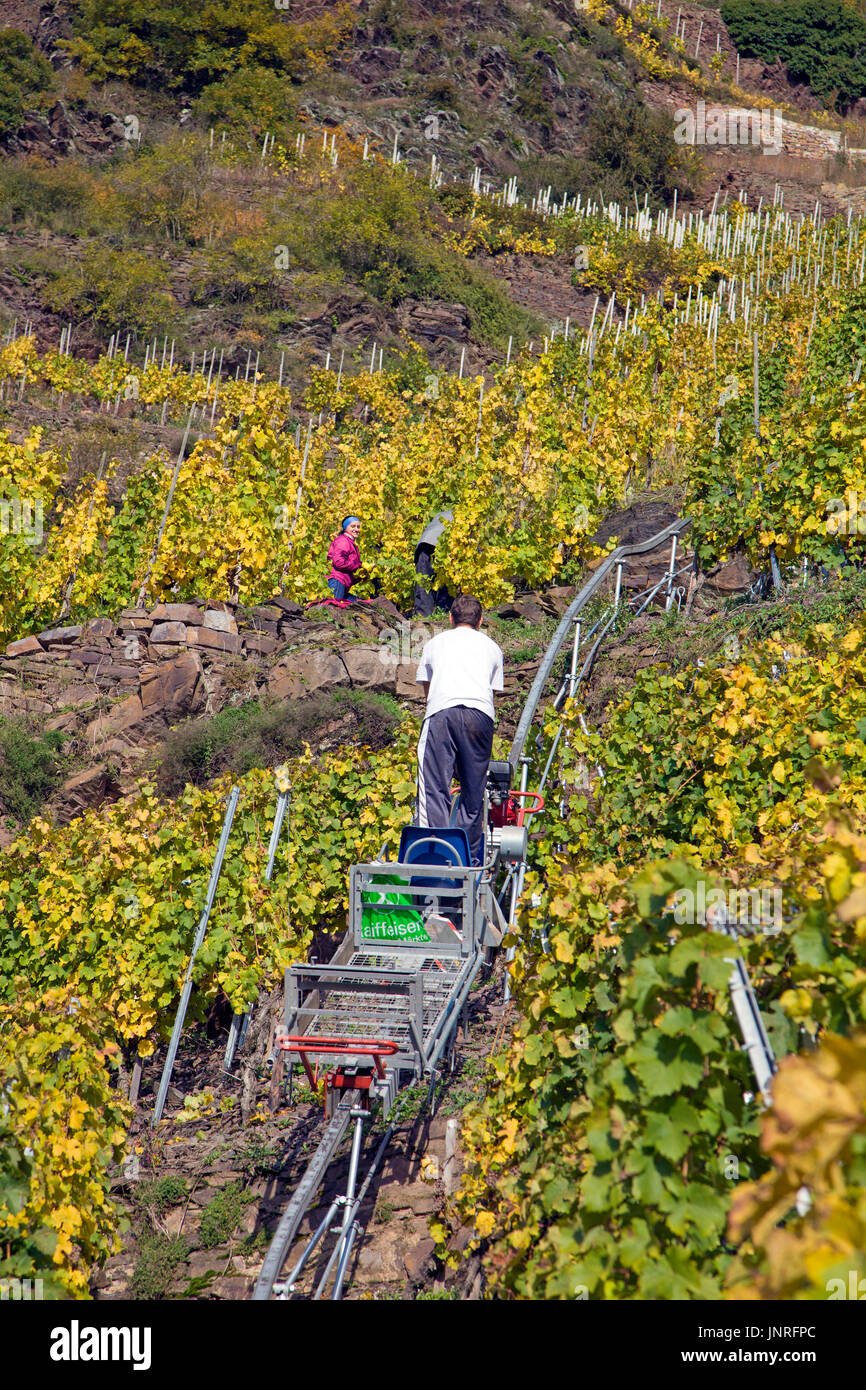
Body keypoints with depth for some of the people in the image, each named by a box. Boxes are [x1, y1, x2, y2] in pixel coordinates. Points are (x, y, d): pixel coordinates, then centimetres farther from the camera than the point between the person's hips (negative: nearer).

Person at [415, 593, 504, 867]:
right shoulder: (491, 647, 29)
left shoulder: (435, 643, 28)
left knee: (435, 787, -7)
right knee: (473, 791, 8)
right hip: (480, 714, 1)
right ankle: (470, 857, 8)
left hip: (441, 711, -1)